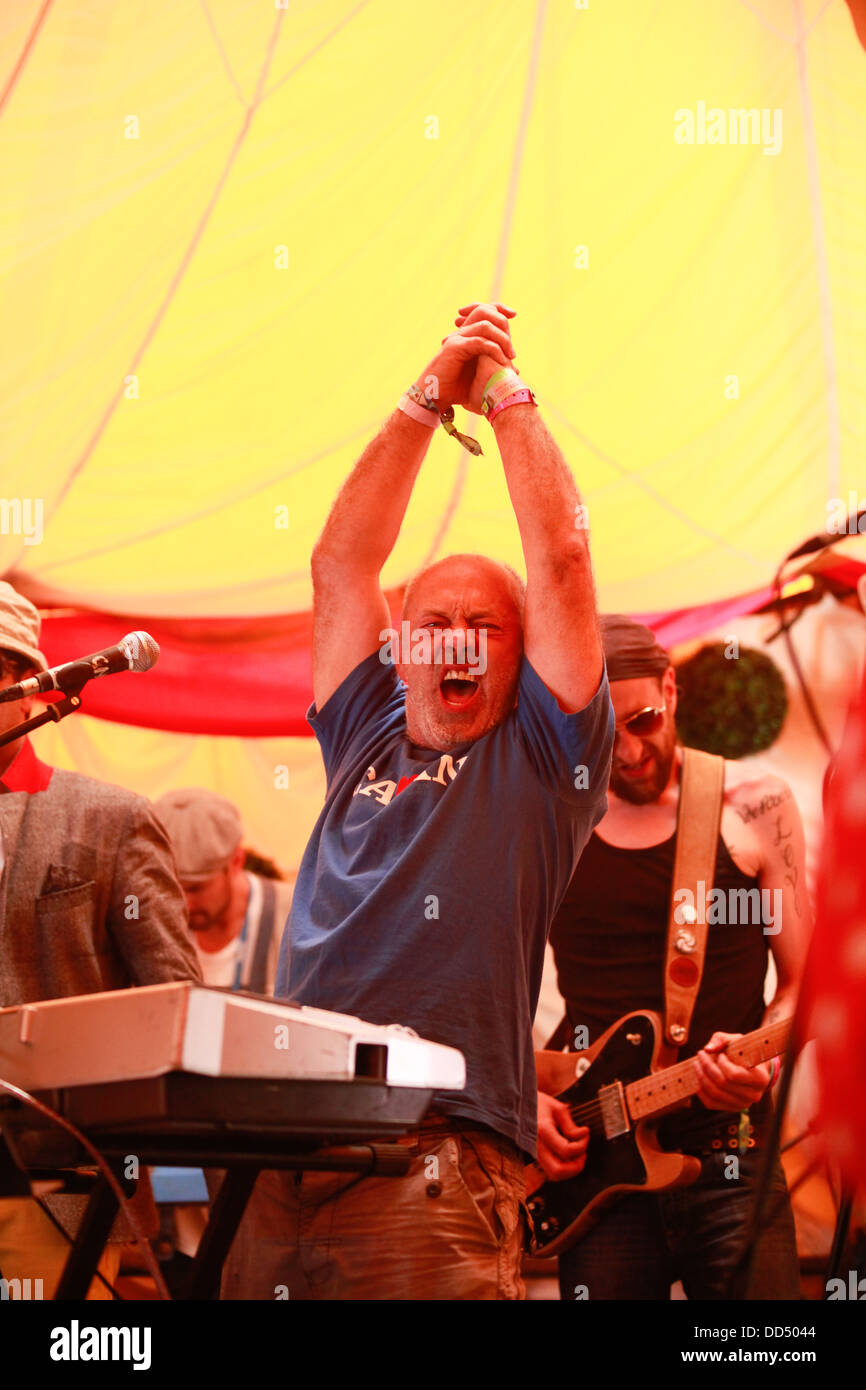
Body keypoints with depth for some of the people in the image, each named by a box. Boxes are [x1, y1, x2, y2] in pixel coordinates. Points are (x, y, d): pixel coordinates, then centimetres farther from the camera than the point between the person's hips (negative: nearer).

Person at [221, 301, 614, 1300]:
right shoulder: (365, 742, 20)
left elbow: (560, 557, 3)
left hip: (439, 1160, -4)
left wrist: (504, 391, 12)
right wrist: (430, 395, 16)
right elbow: (341, 561, 18)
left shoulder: (540, 758, 9)